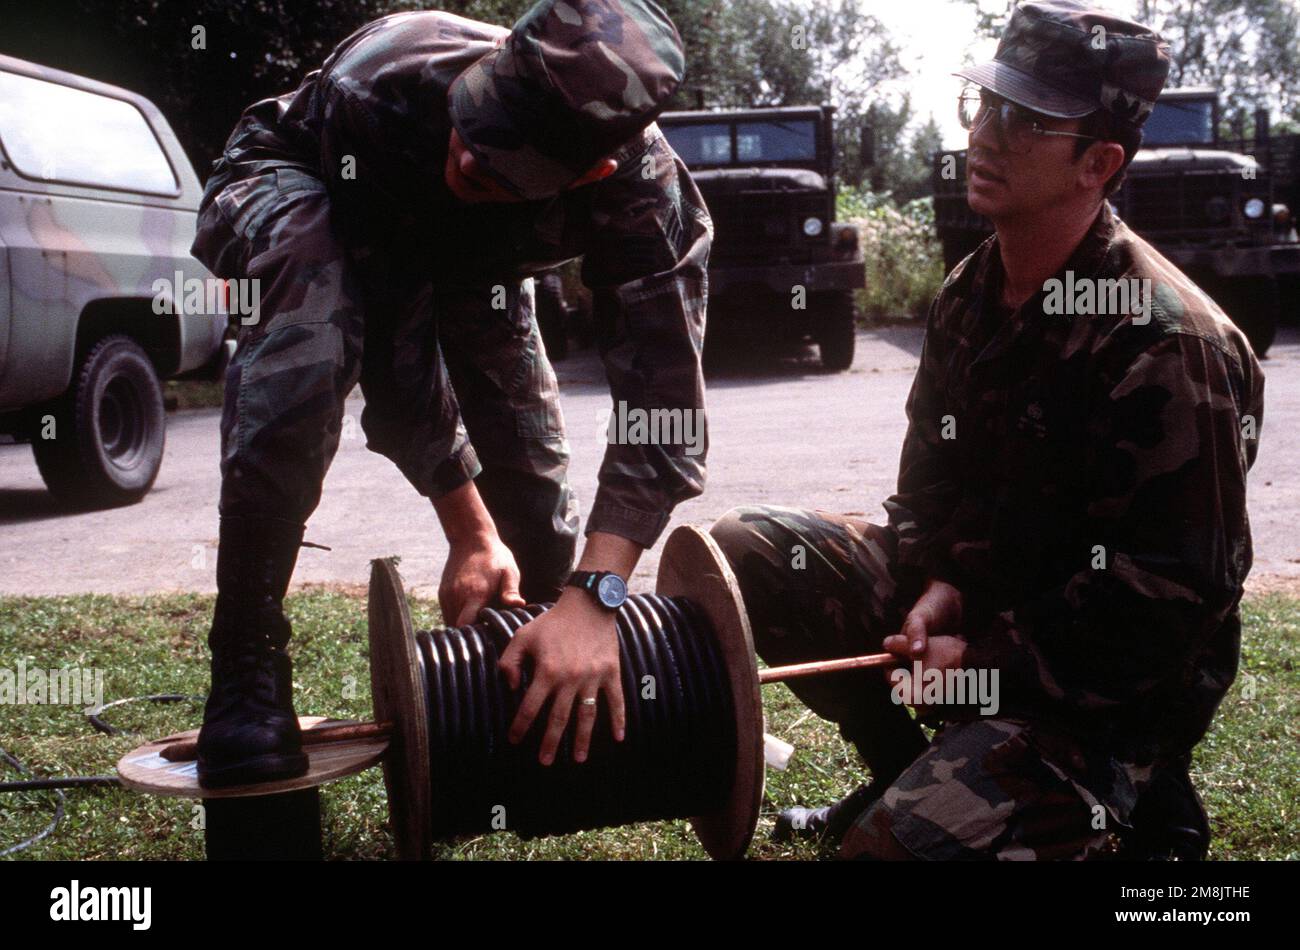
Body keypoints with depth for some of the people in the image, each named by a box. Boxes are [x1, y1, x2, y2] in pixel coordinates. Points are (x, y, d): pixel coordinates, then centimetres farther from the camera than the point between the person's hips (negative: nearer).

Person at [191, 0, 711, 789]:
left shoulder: (643, 186, -35)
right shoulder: (379, 89, -41)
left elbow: (662, 397, -38)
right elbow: (393, 347, -36)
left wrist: (593, 597, -48)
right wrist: (470, 533, -33)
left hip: (471, 257, 3)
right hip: (293, 192, -3)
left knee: (529, 456, -8)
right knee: (317, 294, -39)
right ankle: (245, 670, -32)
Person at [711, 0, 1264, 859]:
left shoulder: (1165, 339, -23)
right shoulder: (972, 293, 2)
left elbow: (1177, 591, -23)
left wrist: (988, 660, -20)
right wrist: (940, 584, -7)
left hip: (1108, 681, -7)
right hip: (974, 595, 8)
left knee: (894, 840, -23)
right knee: (741, 555, -3)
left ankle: (1130, 800, 5)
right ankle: (904, 767, 11)